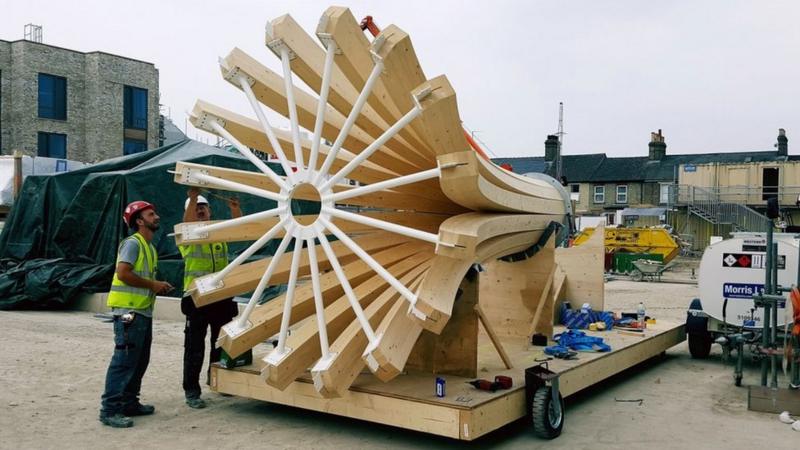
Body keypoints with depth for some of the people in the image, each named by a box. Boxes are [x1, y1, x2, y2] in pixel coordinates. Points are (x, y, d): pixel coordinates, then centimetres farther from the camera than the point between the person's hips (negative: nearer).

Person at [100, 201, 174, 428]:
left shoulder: (150, 247, 18)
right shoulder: (132, 243, -11)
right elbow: (123, 274, -21)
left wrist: (158, 286, 7)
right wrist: (153, 284, -14)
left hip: (144, 312, 10)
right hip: (128, 311, -10)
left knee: (140, 361, 14)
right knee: (124, 361, -10)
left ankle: (129, 403, 23)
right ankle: (110, 410, -7)